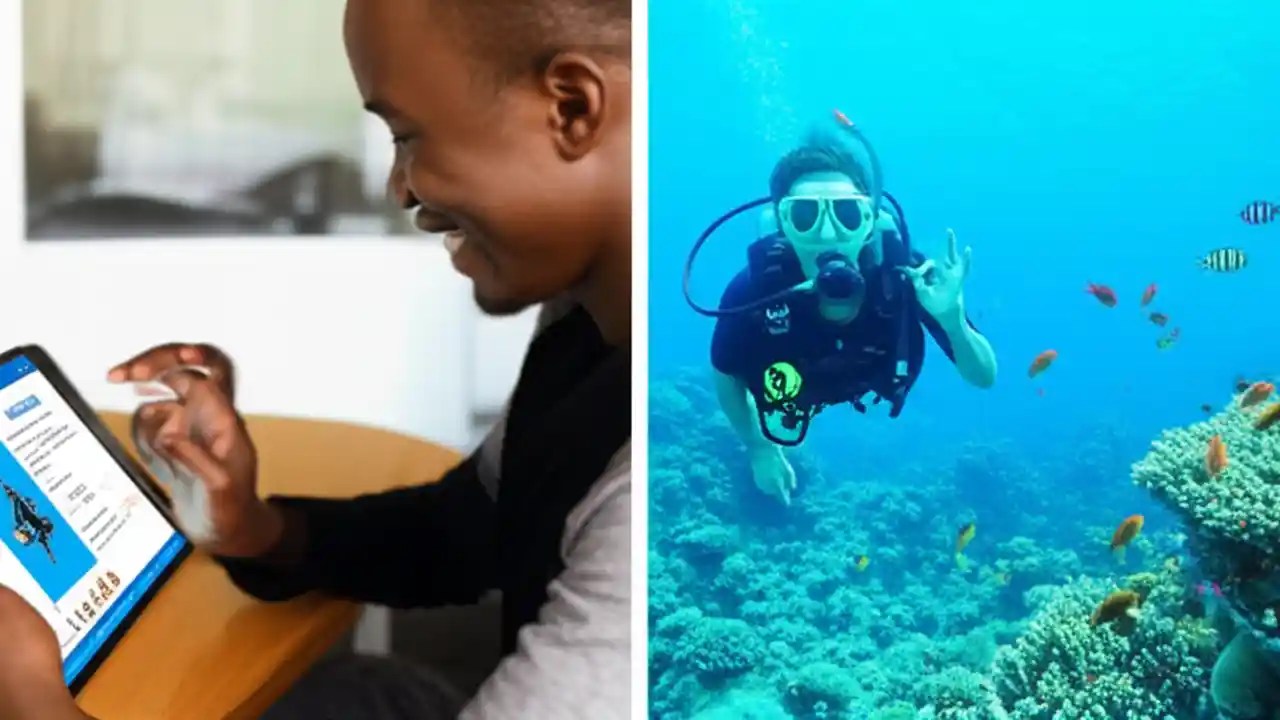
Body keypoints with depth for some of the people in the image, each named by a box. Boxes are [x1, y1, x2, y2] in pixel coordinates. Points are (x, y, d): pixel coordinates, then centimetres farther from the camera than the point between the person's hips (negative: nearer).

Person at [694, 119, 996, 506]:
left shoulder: (905, 276, -44)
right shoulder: (752, 290, -45)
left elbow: (984, 378, -34)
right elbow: (725, 375, -20)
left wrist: (952, 320, -53)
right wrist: (758, 448, -11)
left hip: (873, 389, 1)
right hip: (791, 396, -1)